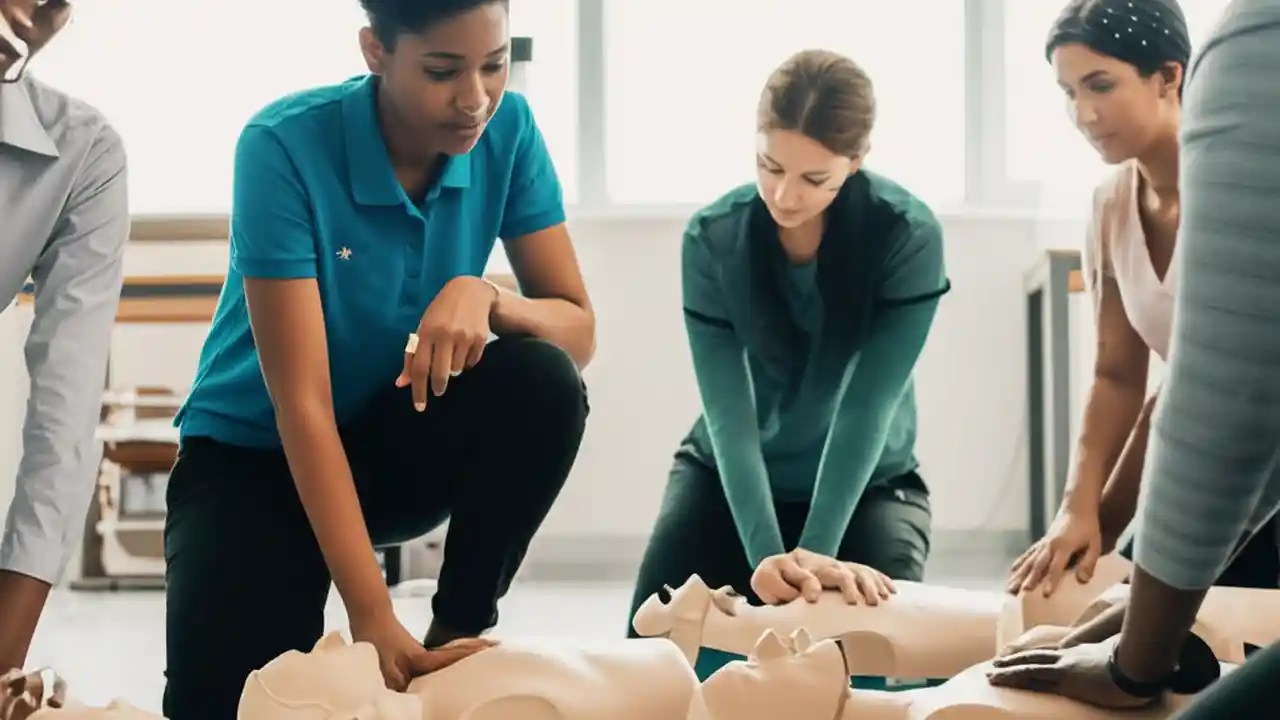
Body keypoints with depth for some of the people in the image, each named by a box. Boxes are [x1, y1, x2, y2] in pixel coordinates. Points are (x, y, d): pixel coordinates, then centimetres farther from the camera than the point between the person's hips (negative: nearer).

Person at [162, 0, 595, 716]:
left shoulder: (507, 130, -13)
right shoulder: (286, 146, -26)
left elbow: (577, 329, -12)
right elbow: (301, 402, -29)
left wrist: (484, 296, -36)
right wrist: (373, 614, -36)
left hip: (399, 444, 4)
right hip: (257, 454, -3)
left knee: (543, 382, -28)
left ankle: (462, 632, -8)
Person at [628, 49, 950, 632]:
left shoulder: (909, 236, -23)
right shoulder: (712, 238, -19)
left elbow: (869, 403, -26)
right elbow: (727, 411, -24)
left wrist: (818, 549, -36)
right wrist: (765, 552, -37)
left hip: (865, 482, -1)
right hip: (729, 476, 1)